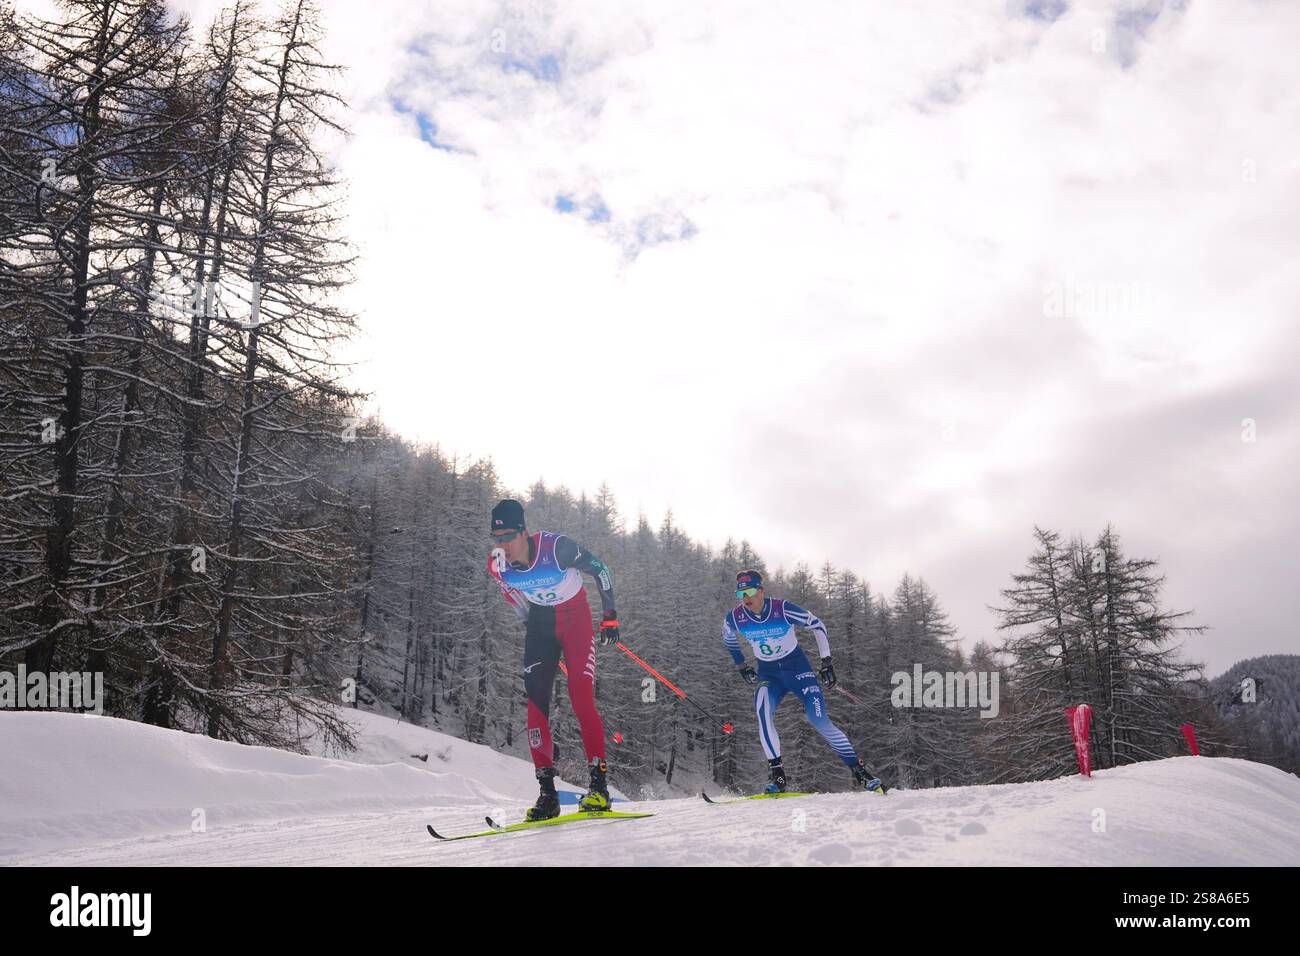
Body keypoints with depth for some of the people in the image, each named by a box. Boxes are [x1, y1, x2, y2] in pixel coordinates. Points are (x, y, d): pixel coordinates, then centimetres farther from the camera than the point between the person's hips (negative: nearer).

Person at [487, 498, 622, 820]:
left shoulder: (557, 547, -29)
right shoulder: (497, 565, -15)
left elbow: (600, 570, -12)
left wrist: (610, 616, -9)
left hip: (576, 618, -4)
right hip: (539, 623, 4)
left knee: (582, 700, -16)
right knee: (536, 703, -7)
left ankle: (599, 785, -8)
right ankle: (547, 794, -5)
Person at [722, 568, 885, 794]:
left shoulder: (783, 609, -22)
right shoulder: (734, 618, -12)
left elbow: (817, 625, -7)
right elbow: (728, 636, 13)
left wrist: (826, 661, -8)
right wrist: (741, 666, 16)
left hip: (797, 667, -2)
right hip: (768, 674, 2)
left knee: (820, 721, -13)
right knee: (763, 712, -28)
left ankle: (859, 771, 1)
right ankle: (777, 776, -25)